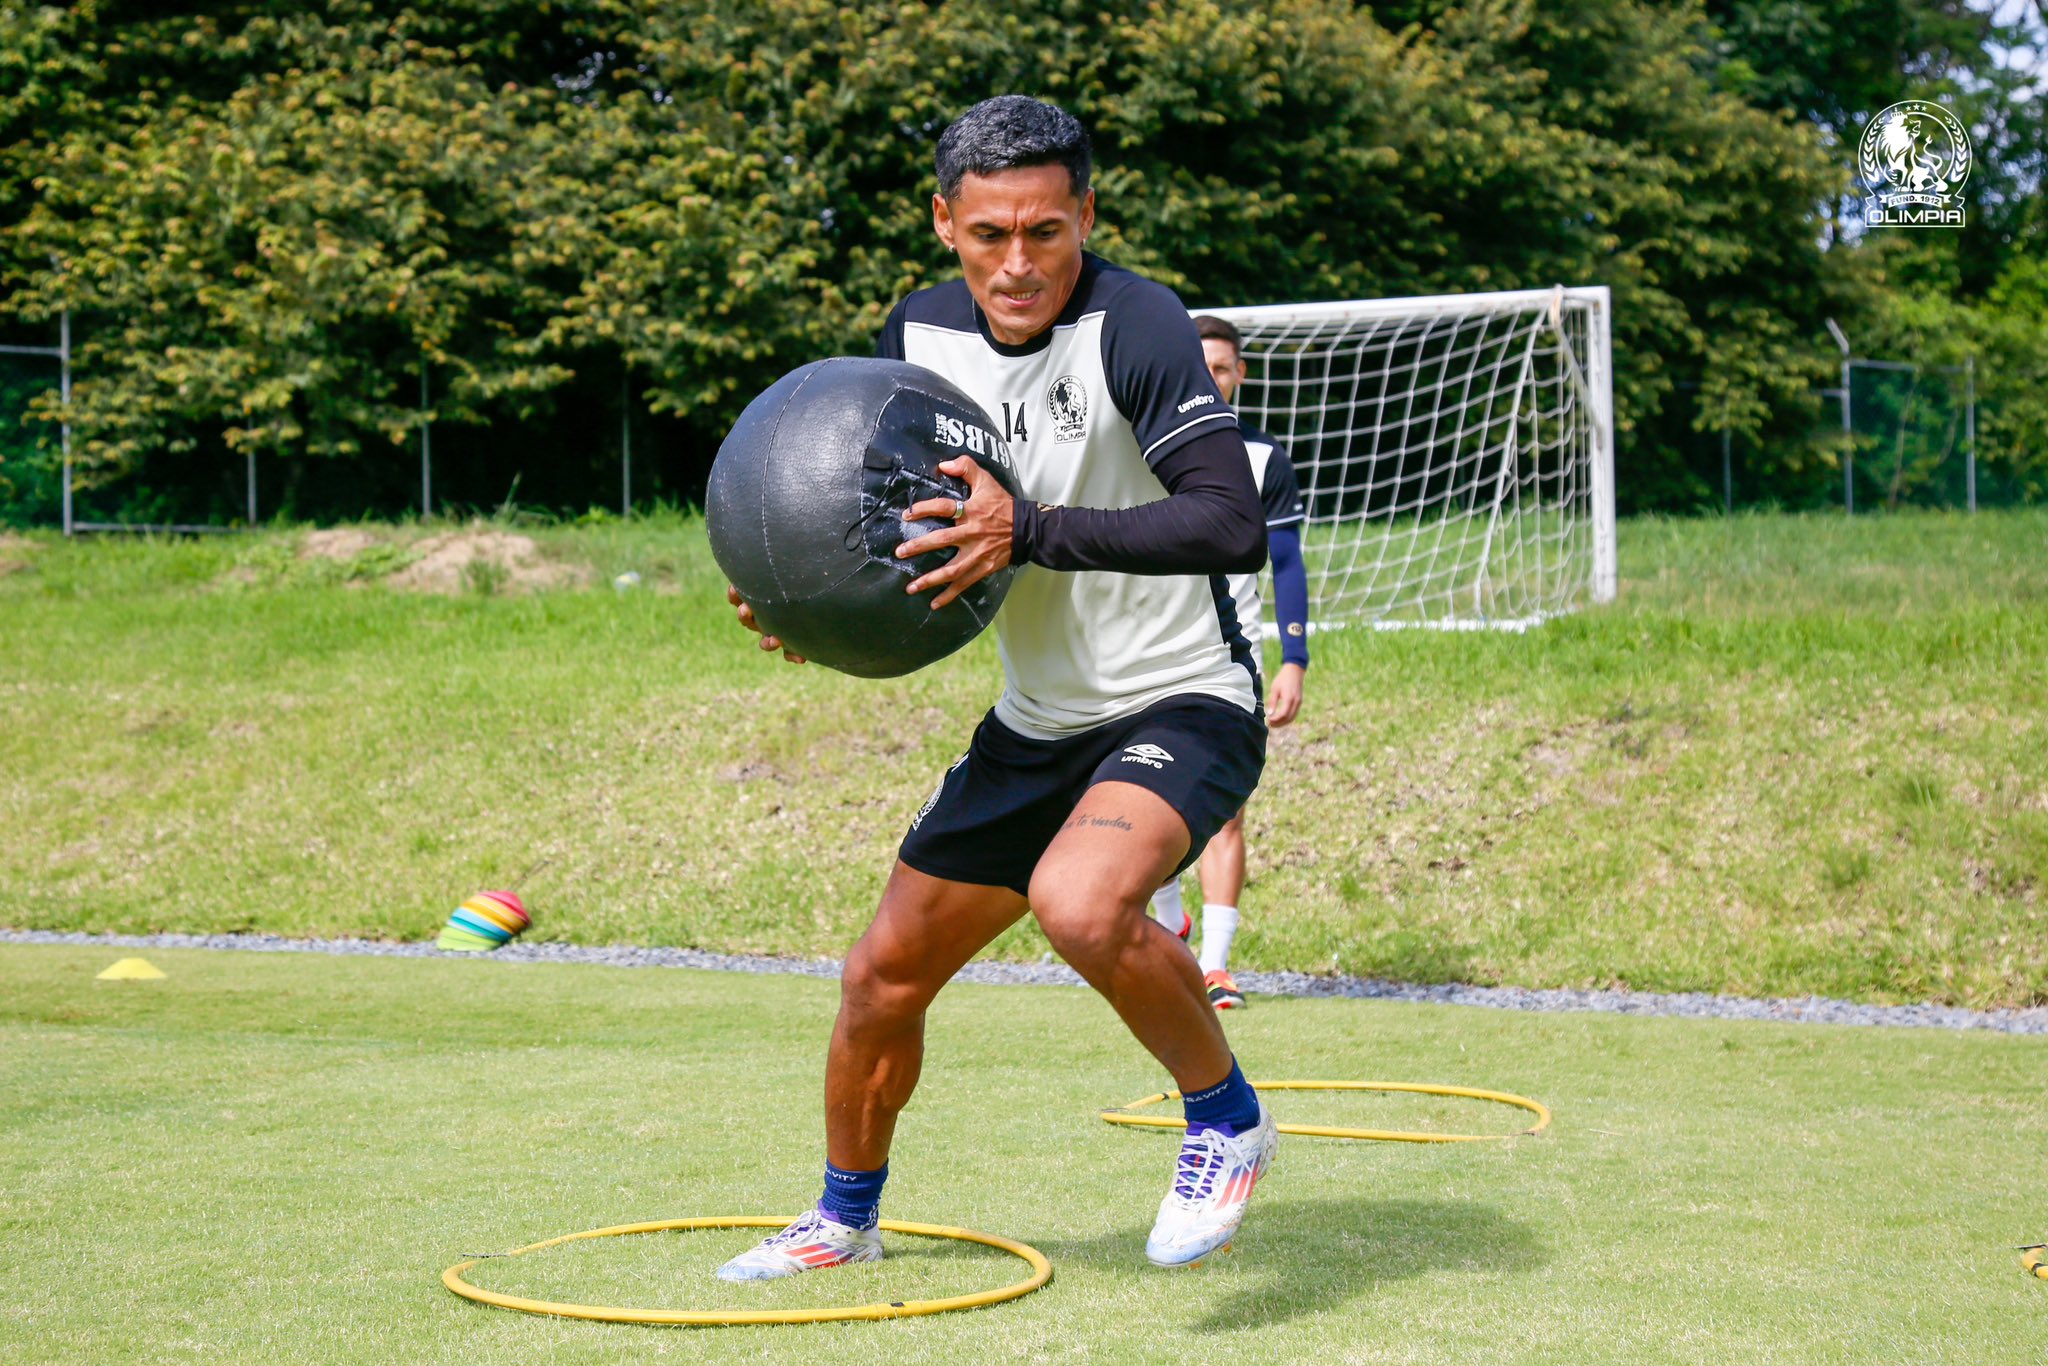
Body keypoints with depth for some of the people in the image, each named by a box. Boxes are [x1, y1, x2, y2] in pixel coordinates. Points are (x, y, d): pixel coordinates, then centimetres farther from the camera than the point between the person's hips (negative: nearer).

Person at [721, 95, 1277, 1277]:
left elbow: (1234, 524, -32)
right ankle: (846, 1216, 39)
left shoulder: (1135, 323, -22)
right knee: (884, 977, 12)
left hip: (1184, 705, -7)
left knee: (1079, 902, -36)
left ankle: (1229, 1122, -8)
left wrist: (1032, 533, -36)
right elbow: (908, 521, 13)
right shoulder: (918, 334, -2)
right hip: (1038, 723, 7)